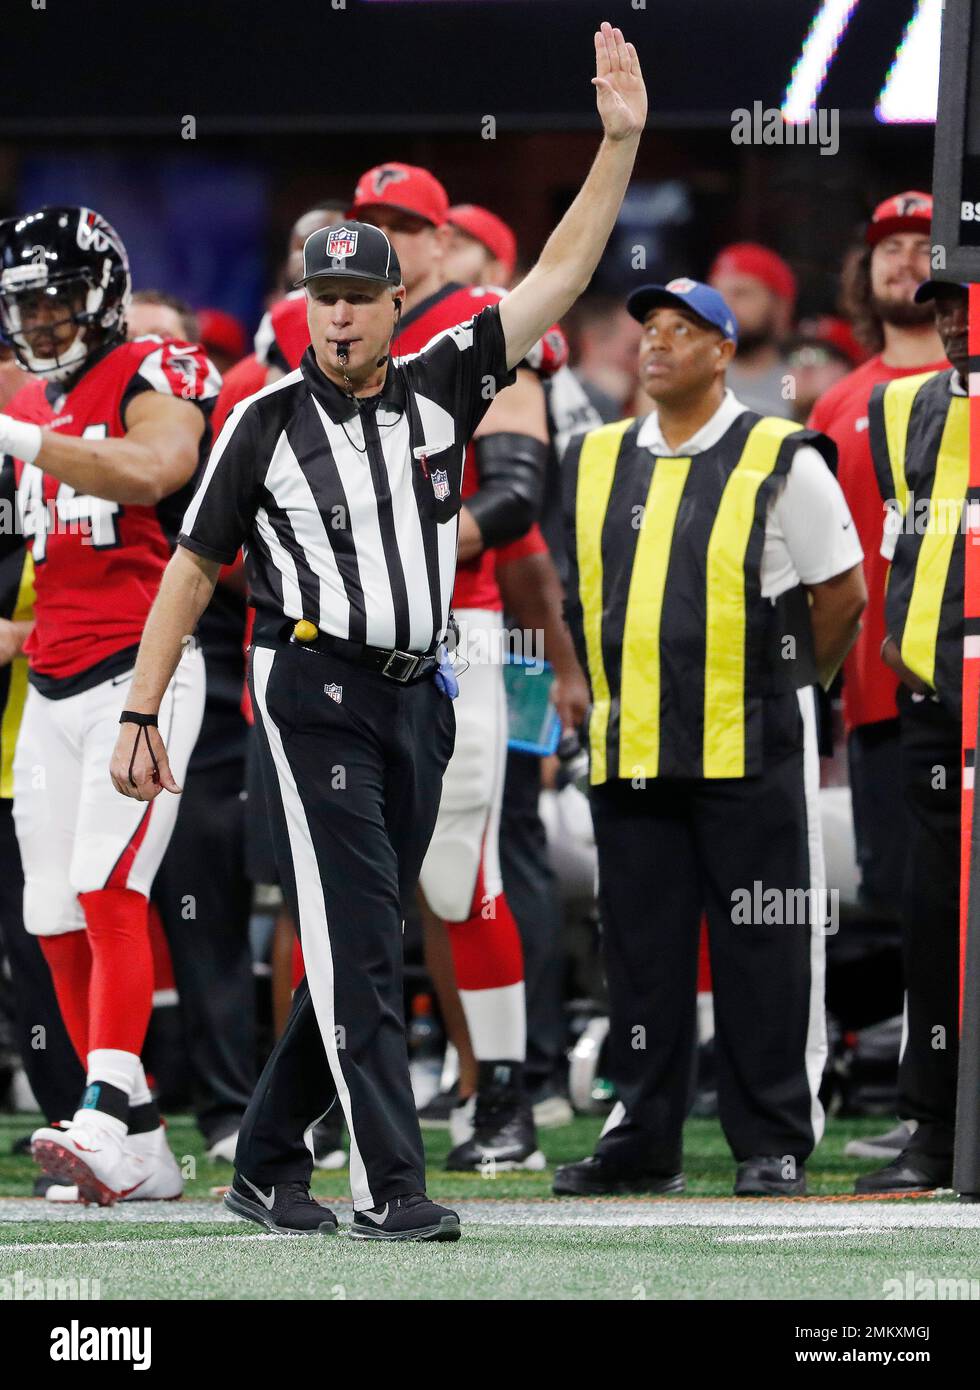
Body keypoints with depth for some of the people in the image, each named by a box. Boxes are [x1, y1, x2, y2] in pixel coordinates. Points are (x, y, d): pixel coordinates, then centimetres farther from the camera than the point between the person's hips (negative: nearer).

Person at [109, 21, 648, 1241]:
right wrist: (140, 715, -3)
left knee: (359, 953, 9)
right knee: (356, 947, -11)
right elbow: (191, 570, 2)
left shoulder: (441, 389, 7)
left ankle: (266, 1164, 20)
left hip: (416, 699, 5)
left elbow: (559, 278, 3)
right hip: (314, 693, -5)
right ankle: (391, 1188, -16)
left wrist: (621, 144, -5)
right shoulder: (267, 423, -1)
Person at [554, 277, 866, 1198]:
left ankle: (773, 1146, 2)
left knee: (762, 955, -3)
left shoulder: (781, 462, -3)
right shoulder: (596, 462, 11)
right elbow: (579, 593, 23)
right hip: (628, 754, 5)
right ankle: (642, 1140, 13)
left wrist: (779, 689, 8)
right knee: (639, 951, 7)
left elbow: (842, 593, 3)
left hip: (748, 752, -5)